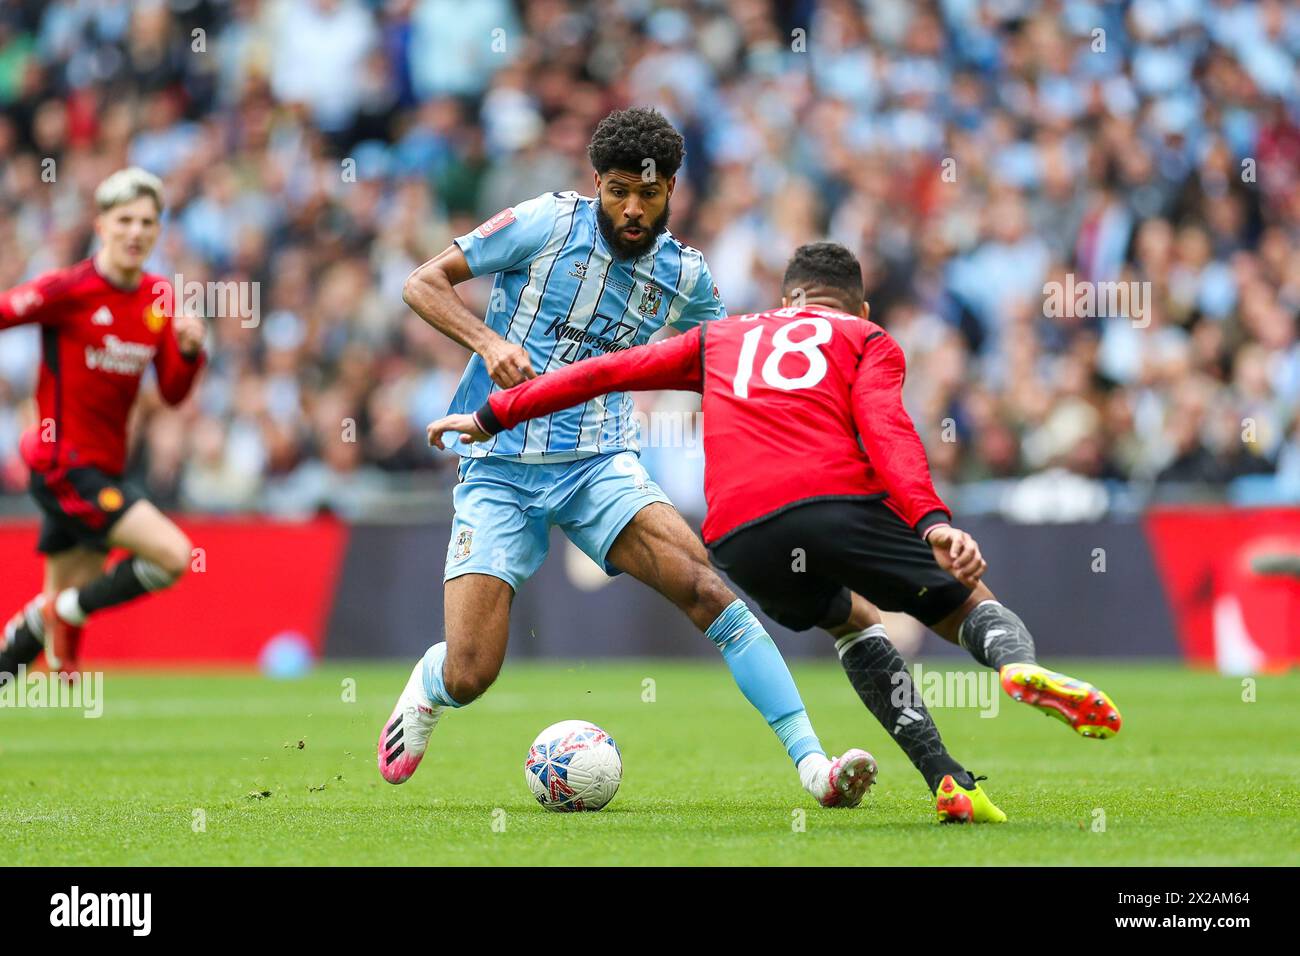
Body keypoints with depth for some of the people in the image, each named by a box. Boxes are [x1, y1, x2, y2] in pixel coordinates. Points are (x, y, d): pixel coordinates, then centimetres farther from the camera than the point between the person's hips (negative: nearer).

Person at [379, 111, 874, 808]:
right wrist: (488, 341, -21)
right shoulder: (548, 222, -6)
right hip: (499, 468, -2)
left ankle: (812, 764, -23)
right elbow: (422, 283, -4)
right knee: (467, 678, -12)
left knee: (707, 588, -23)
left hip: (599, 463, 2)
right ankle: (426, 687, 28)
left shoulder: (684, 274, 5)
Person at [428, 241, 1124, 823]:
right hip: (837, 501, -3)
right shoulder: (867, 340, 22)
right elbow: (885, 430, 1)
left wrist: (493, 416, 38)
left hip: (738, 535, 3)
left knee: (851, 621, 30)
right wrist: (931, 521, -13)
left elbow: (603, 372, 30)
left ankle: (949, 781, 12)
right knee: (970, 605, 15)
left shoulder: (723, 338, 33)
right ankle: (1019, 666, -22)